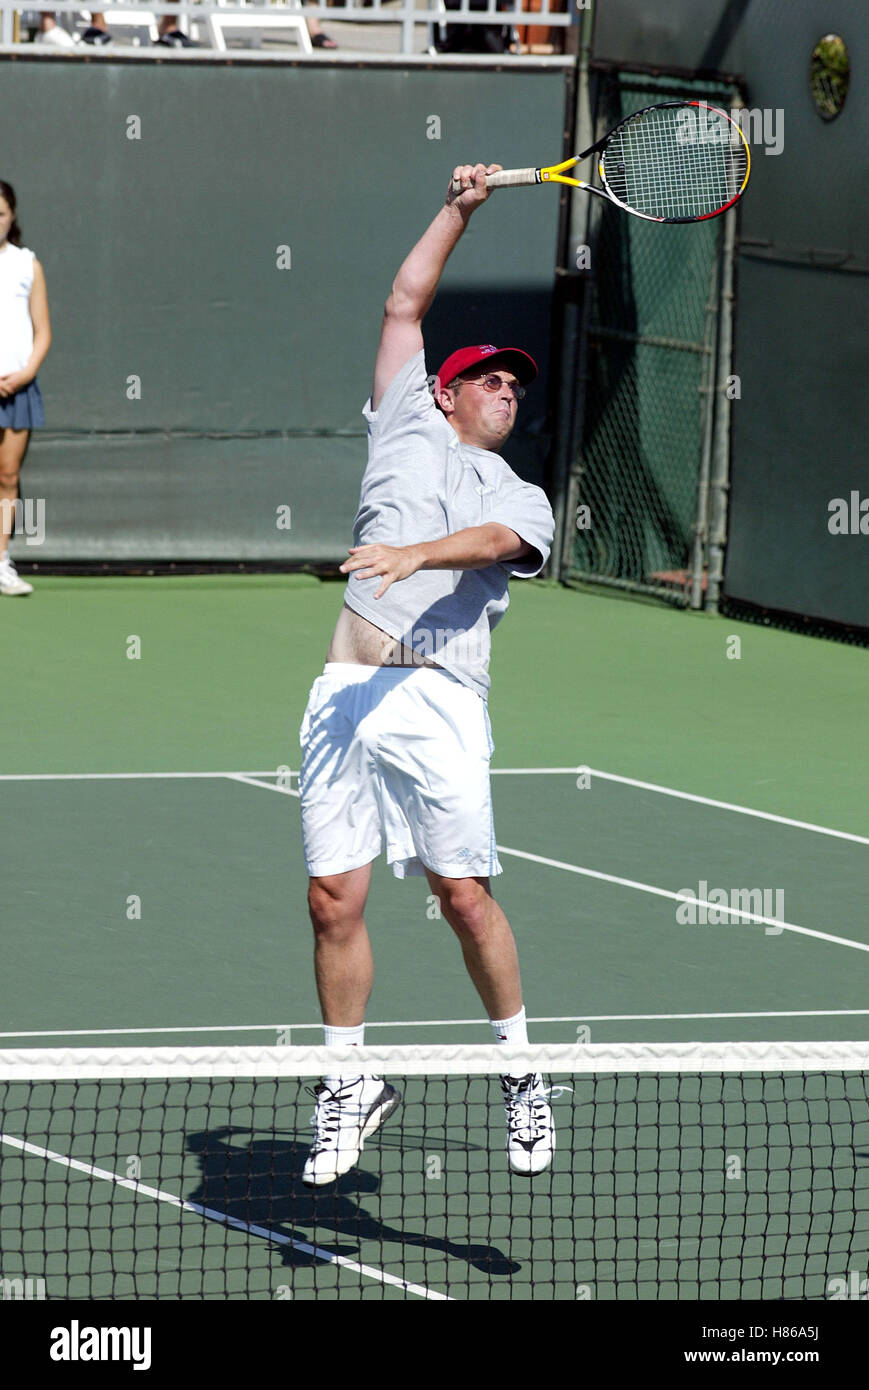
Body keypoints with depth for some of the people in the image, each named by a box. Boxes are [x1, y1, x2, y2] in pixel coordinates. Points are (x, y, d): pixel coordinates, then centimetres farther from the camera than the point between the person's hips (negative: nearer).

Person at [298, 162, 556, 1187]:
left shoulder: (520, 497, 16)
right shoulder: (410, 432, 21)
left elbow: (492, 541, -7)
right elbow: (405, 305, 24)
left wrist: (415, 555, -24)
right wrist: (459, 209, 25)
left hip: (436, 699, -2)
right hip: (345, 694, 2)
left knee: (464, 894, -7)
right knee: (334, 899, -1)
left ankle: (521, 1071, 8)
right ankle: (349, 1086, 11)